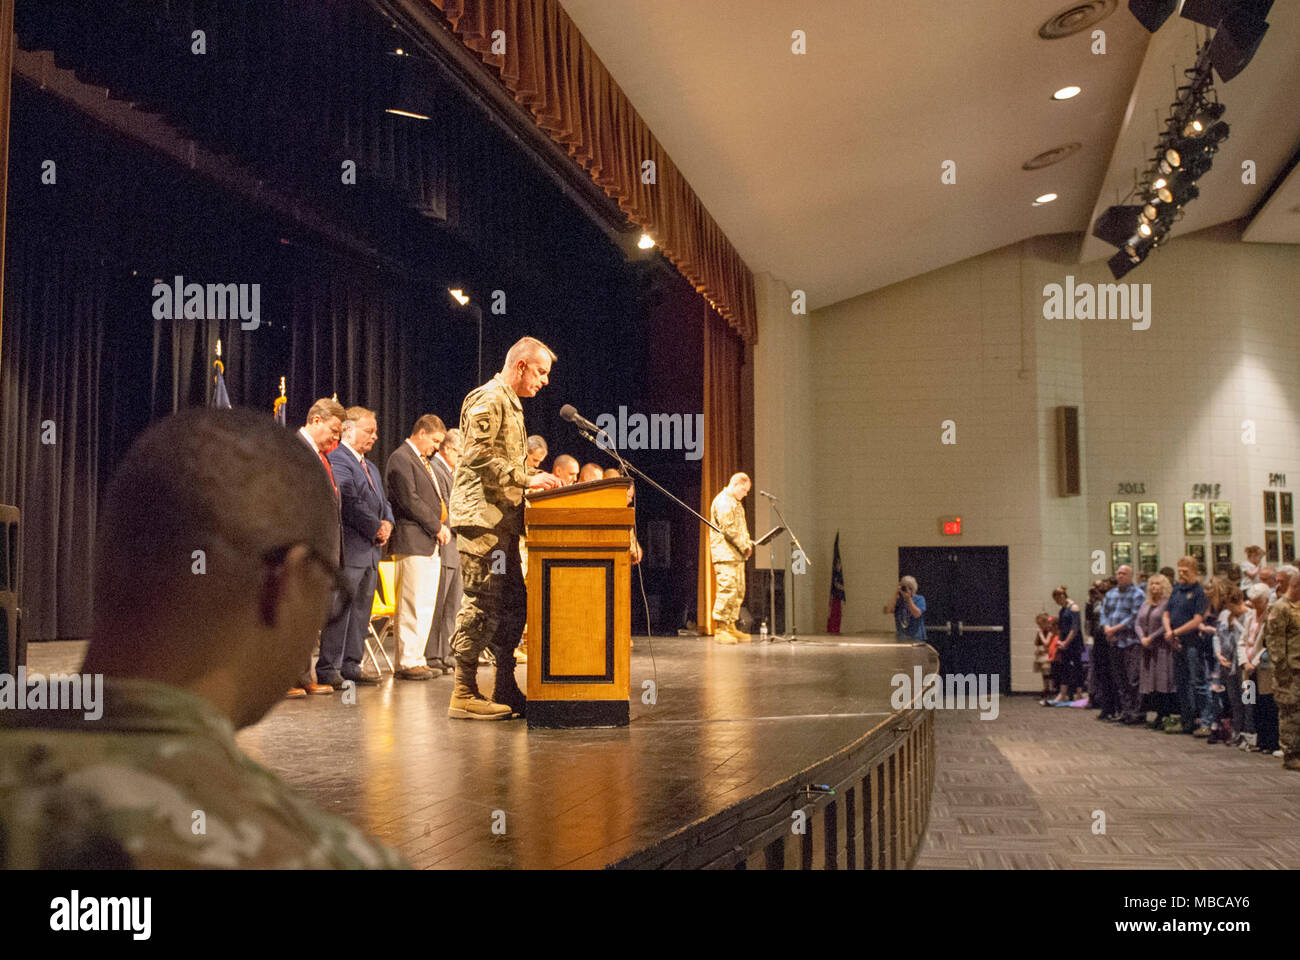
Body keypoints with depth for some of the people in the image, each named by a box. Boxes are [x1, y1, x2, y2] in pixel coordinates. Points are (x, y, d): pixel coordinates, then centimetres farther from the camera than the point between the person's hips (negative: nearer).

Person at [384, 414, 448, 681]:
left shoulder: (423, 461, 22)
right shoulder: (400, 459, -10)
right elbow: (410, 500, -17)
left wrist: (441, 526, 7)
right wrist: (437, 528, -12)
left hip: (430, 544, 10)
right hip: (412, 542, -10)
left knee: (426, 606, 11)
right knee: (413, 607, -8)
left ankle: (416, 659, 16)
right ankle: (408, 662, -4)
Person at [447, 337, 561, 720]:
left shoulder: (511, 404, 24)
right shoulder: (488, 399, -8)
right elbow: (478, 456, -19)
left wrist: (537, 478, 14)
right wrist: (526, 479, -18)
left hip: (503, 518, 10)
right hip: (482, 515, -10)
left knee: (513, 602, 10)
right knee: (481, 601, -10)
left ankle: (505, 689, 15)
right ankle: (463, 694, -7)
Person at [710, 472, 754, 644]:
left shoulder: (736, 503, 23)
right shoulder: (723, 501, -10)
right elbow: (728, 528, -18)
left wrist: (747, 542, 10)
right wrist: (743, 546, -12)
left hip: (737, 554, 10)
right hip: (725, 554, -10)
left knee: (739, 591, 10)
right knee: (727, 589, -14)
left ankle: (731, 627, 14)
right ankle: (720, 628, -11)